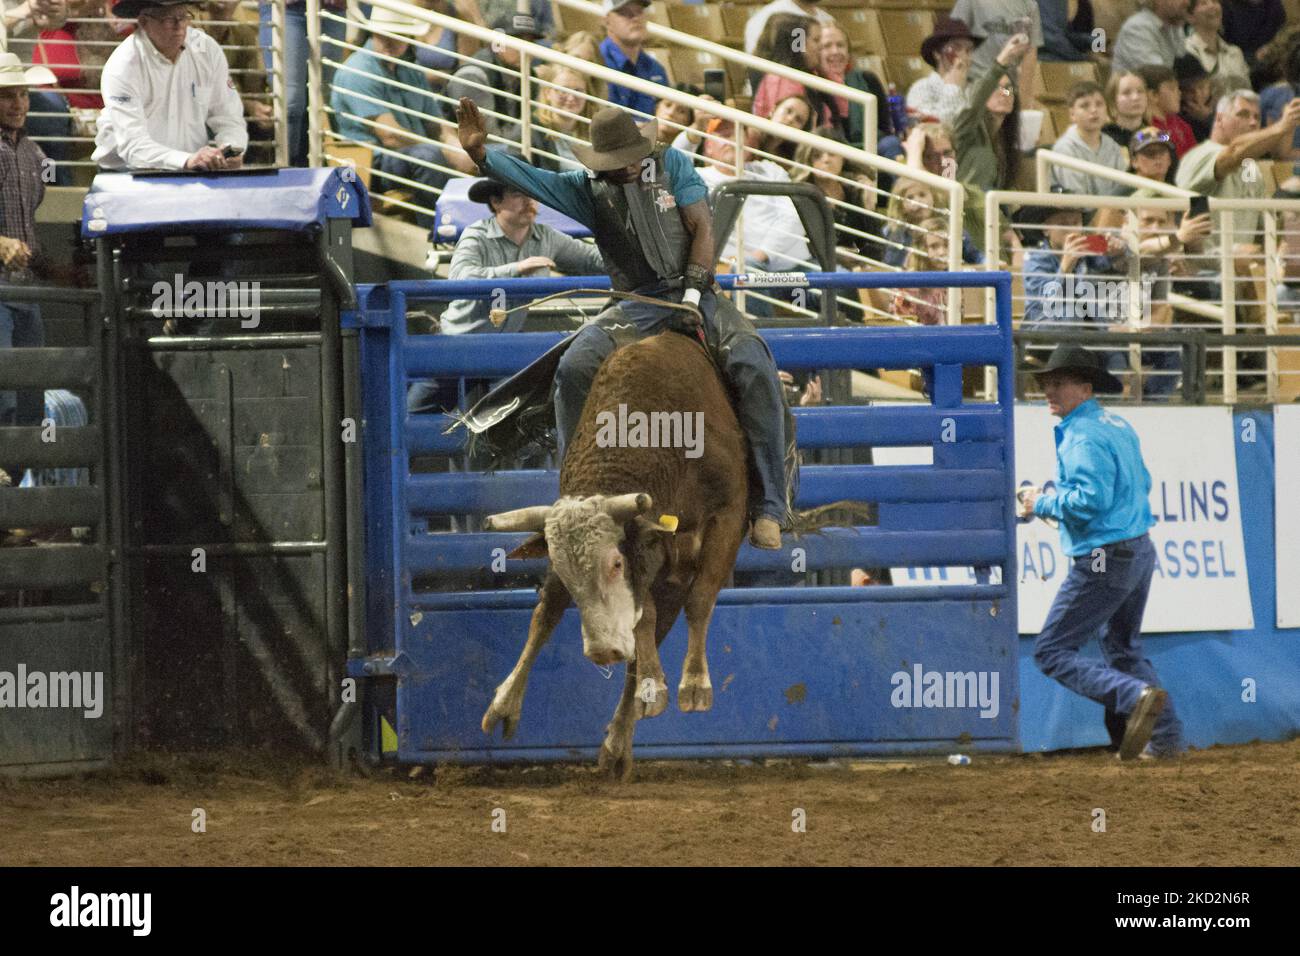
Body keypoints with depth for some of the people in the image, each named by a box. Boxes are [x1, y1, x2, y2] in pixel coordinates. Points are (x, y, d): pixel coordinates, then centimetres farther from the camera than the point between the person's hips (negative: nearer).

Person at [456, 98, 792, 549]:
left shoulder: (673, 165, 6)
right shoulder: (589, 191, 6)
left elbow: (702, 227, 2)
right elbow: (529, 179, -5)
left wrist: (694, 288, -11)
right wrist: (480, 153, -21)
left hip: (694, 296, -1)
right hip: (636, 308, 1)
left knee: (754, 368, -26)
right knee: (575, 366, -26)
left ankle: (769, 506, -22)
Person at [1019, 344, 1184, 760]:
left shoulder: (1083, 437, -17)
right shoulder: (1119, 427, 14)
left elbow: (1090, 499, -26)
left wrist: (1042, 503, -12)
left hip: (1103, 559, -10)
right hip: (1141, 552, 10)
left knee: (1051, 651, -5)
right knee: (1122, 648, 24)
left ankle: (1137, 696, -23)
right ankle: (1165, 738, 20)